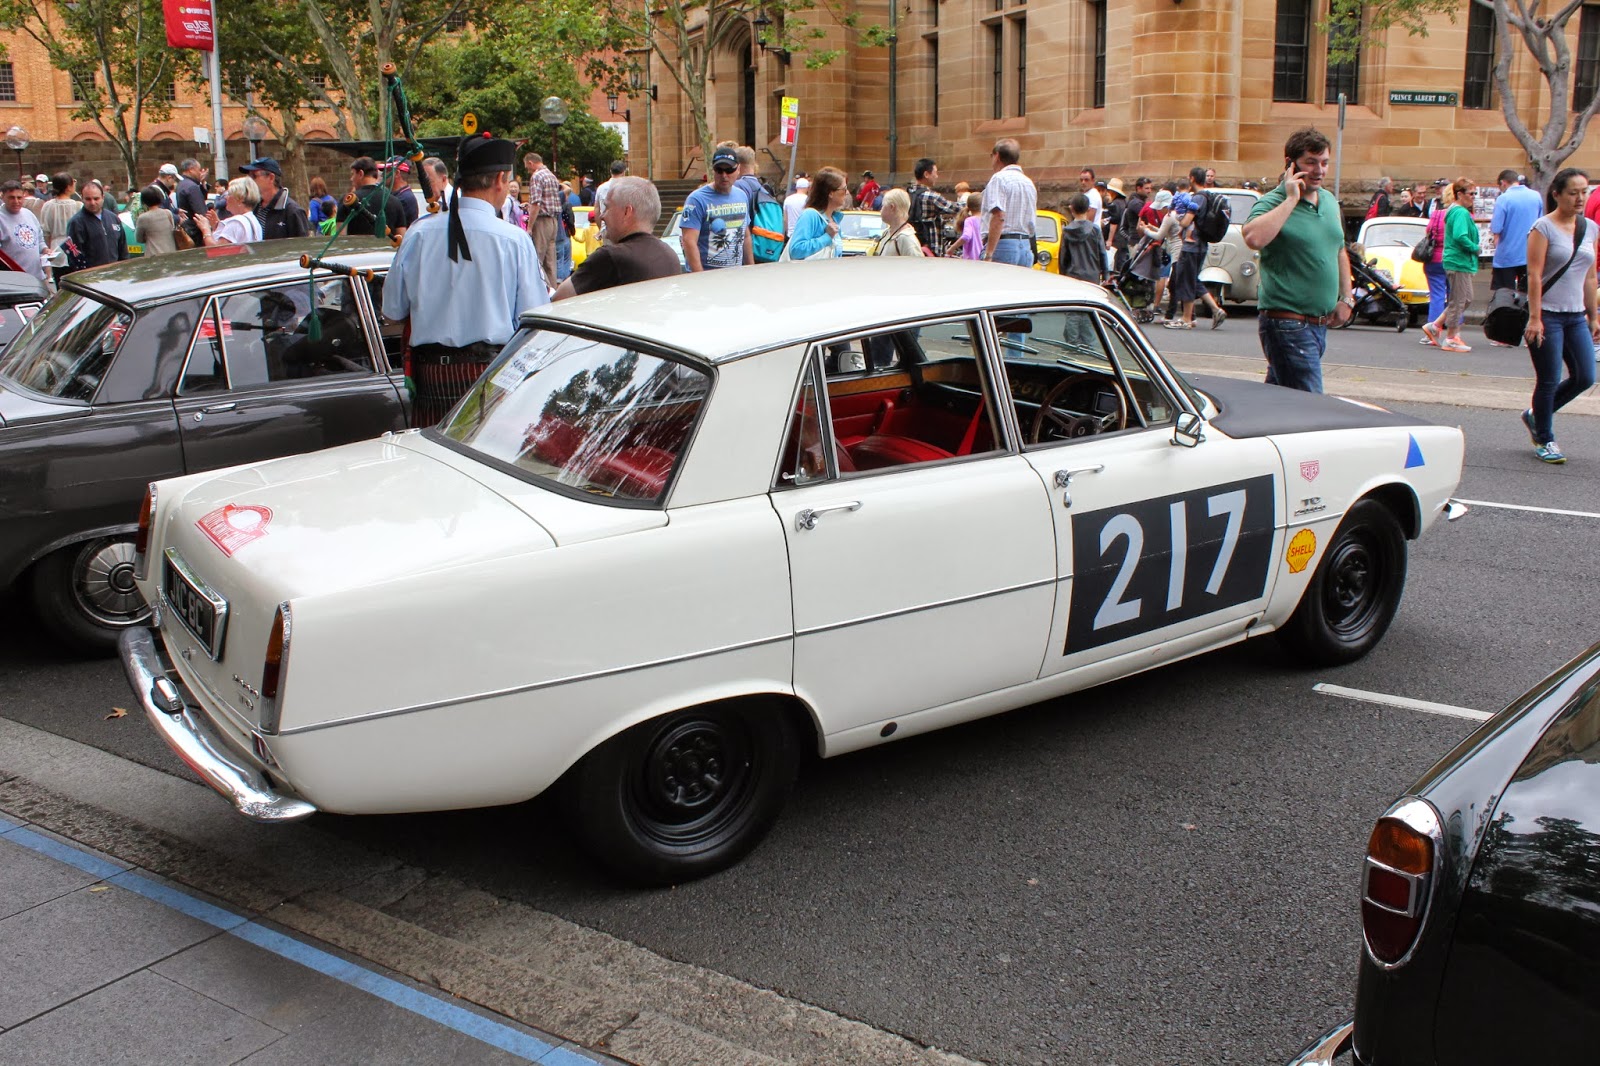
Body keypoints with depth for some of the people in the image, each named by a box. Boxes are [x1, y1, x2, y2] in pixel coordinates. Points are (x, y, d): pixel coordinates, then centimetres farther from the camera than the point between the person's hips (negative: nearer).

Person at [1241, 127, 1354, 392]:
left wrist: (1346, 298, 16)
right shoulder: (1273, 202, -10)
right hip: (1287, 322, -8)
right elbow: (1254, 239, -32)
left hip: (1320, 323, 8)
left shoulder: (1330, 201, 14)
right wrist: (1291, 199, -22)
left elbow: (1340, 252, 27)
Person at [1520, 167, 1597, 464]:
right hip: (1548, 315, -6)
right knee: (1549, 381, -1)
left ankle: (1536, 415, 25)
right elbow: (1534, 275, -13)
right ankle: (1544, 440, 14)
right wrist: (1534, 318, -18)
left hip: (1576, 317, 6)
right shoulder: (1544, 227, -8)